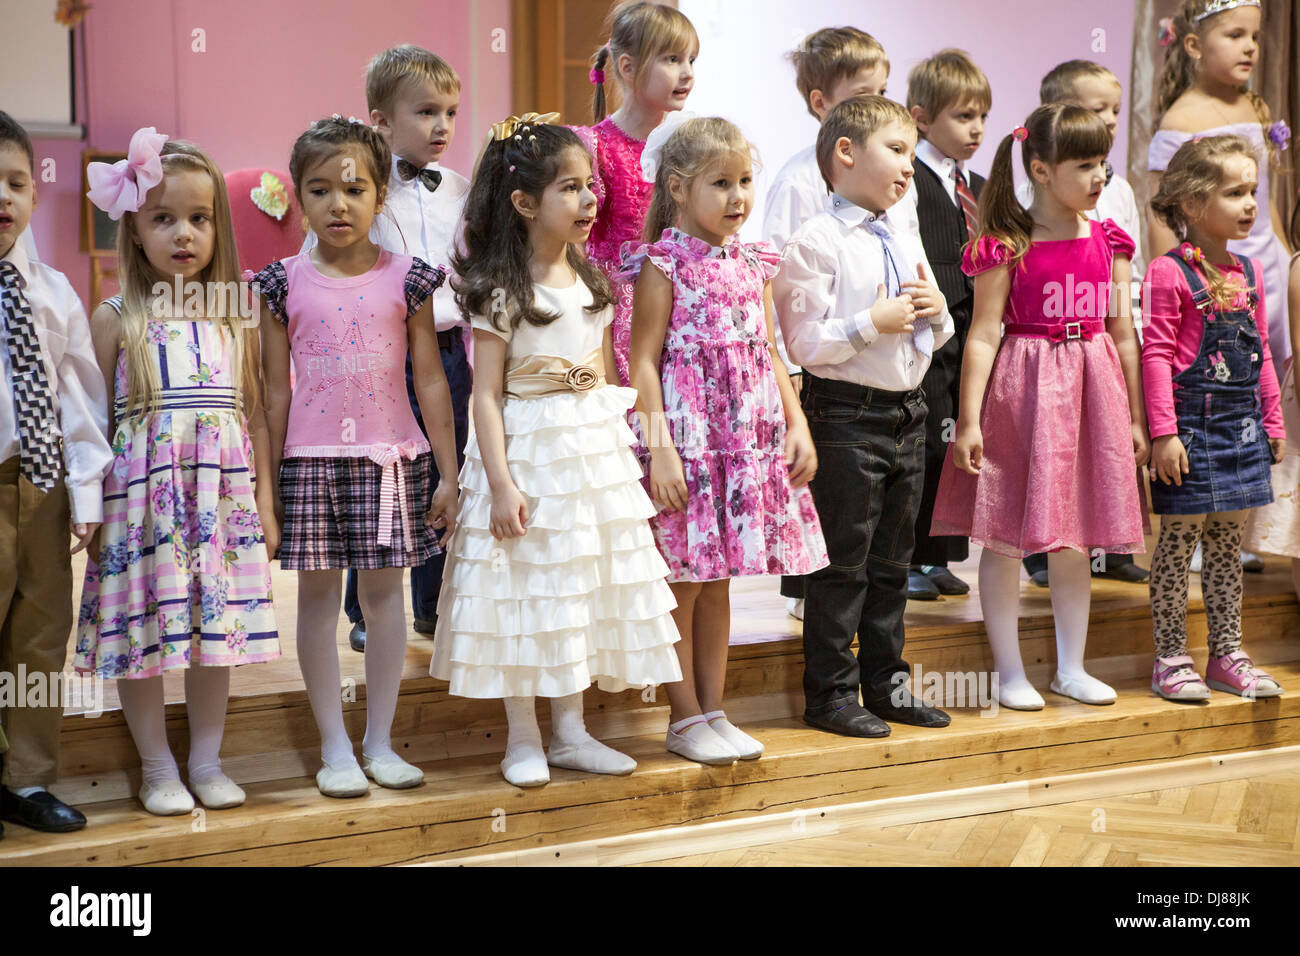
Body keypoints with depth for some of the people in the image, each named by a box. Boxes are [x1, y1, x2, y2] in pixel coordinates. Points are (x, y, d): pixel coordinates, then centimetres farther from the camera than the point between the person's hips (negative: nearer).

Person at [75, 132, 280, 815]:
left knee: (216, 626, 7)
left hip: (222, 490, 2)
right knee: (142, 626, 1)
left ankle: (207, 761, 21)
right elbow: (96, 419, 1)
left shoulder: (235, 315, 6)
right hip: (142, 489, -2)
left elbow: (255, 414, 9)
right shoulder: (116, 317, 0)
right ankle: (157, 766, 17)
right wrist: (91, 507, -3)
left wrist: (264, 501, 7)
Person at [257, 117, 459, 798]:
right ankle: (334, 747, 12)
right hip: (311, 460, 0)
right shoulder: (285, 283, 1)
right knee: (318, 593, 3)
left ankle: (380, 742, 16)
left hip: (392, 458, 0)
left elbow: (430, 381, 3)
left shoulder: (406, 278, 1)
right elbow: (275, 390, 4)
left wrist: (449, 473, 1)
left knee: (384, 591, 5)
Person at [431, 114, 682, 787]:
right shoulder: (501, 292, -12)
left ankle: (570, 731, 21)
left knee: (584, 586, 10)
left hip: (593, 453, 6)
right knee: (526, 588, 0)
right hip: (528, 452, -6)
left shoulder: (591, 284, 8)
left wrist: (617, 451, 13)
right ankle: (523, 739, 12)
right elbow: (485, 395, -14)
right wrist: (501, 483, -19)